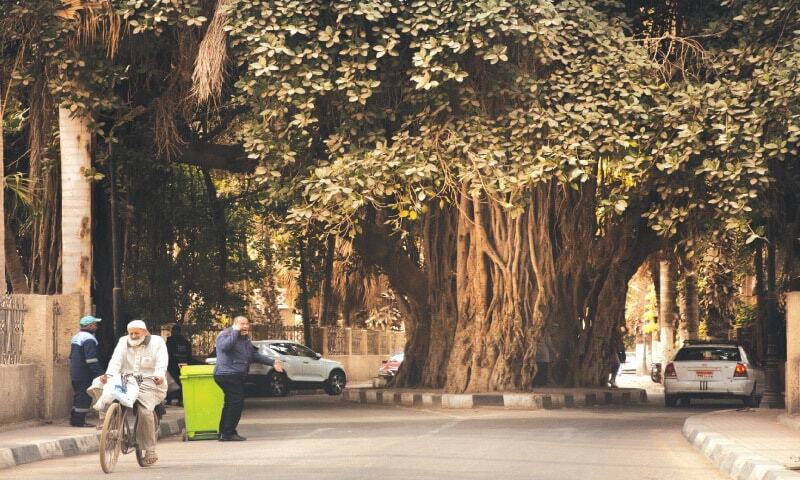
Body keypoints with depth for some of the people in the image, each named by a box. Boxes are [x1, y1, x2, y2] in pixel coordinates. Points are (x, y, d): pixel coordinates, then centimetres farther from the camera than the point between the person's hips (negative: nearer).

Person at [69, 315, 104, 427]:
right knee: (84, 397, -6)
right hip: (84, 375, -10)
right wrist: (99, 374, -21)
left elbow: (71, 356, 24)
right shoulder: (89, 339, -15)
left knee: (78, 396, 15)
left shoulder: (76, 337, 17)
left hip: (74, 374, 10)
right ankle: (79, 421, -7)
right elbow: (92, 360, -22)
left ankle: (74, 419, 18)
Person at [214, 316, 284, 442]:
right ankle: (228, 433, -12)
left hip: (237, 376, 10)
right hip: (227, 374, -10)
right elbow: (225, 346, -31)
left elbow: (255, 355, 25)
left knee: (231, 403, 14)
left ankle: (224, 433, 22)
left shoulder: (245, 339, 19)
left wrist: (272, 362, 18)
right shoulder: (225, 335, -8)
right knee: (236, 402, -15)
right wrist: (235, 332, -24)